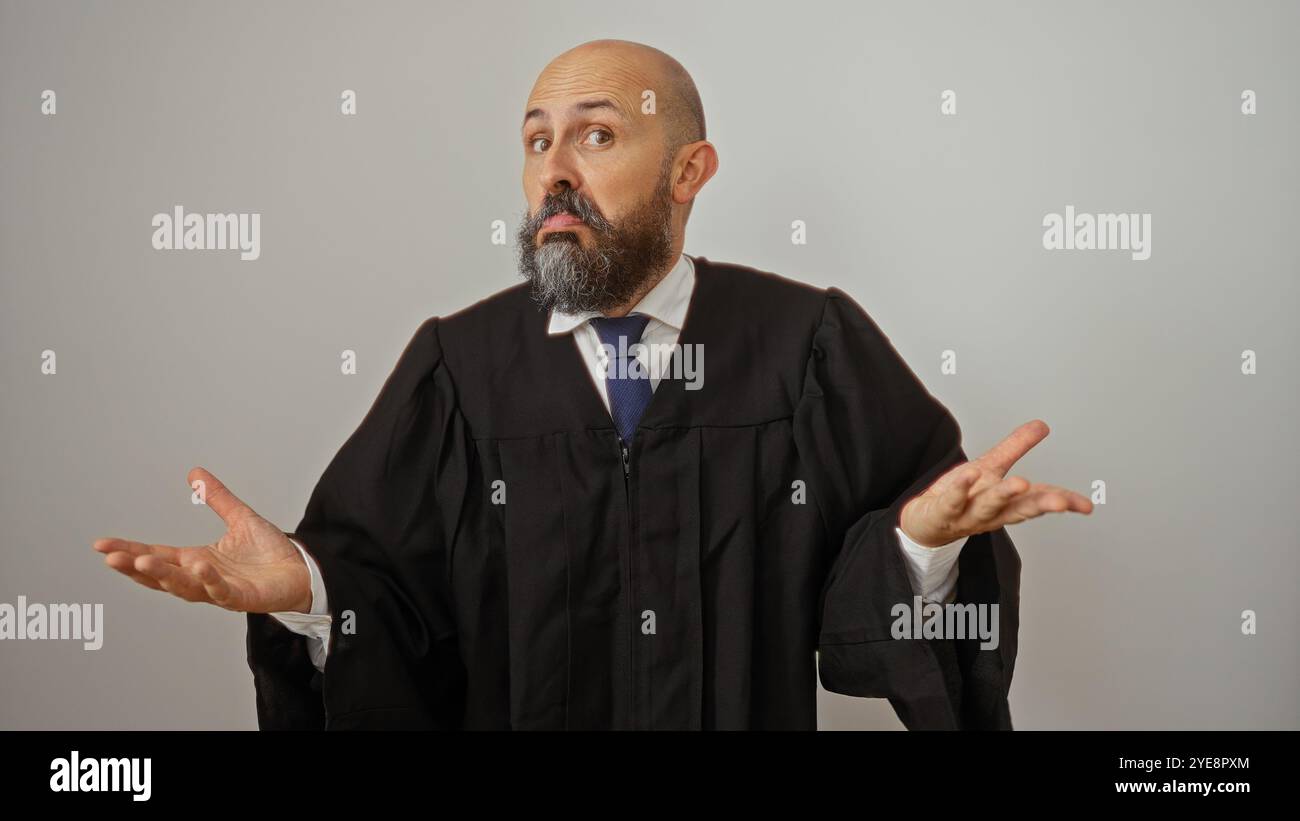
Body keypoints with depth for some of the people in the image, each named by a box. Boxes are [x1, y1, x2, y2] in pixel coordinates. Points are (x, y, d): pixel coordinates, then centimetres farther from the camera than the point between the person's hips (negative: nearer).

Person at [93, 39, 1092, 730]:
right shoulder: (460, 366, -4)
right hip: (507, 705, 1)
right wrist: (305, 587, -25)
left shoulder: (810, 345, -7)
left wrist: (921, 540, -28)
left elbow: (880, 587, -8)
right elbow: (385, 594, -6)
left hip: (760, 708, 0)